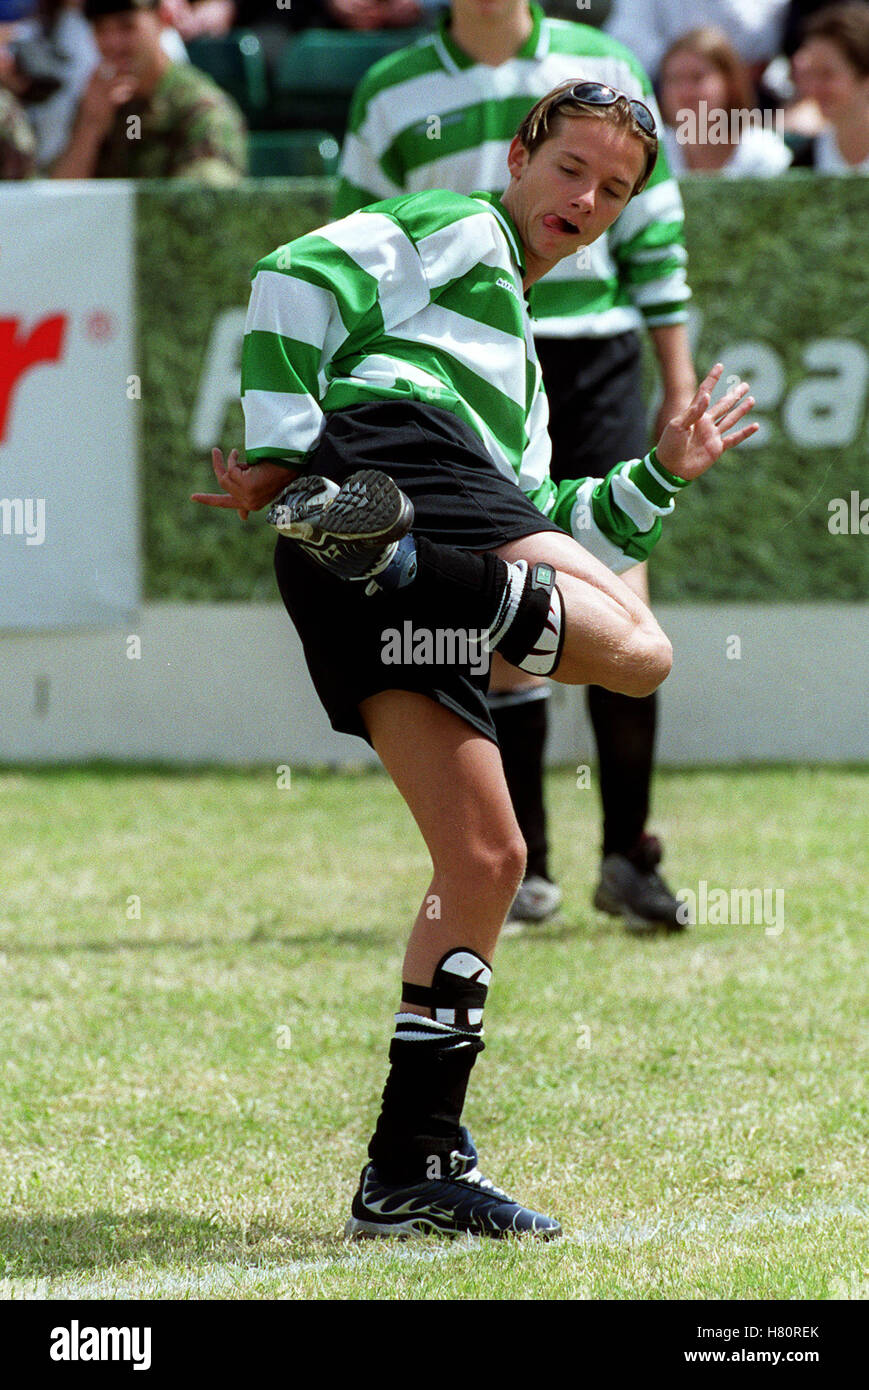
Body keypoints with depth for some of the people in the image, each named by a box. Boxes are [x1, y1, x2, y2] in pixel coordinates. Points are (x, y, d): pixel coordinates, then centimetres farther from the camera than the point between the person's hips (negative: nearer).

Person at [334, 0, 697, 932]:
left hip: (593, 360, 0)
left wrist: (679, 385, 7)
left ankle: (627, 857, 1)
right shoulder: (391, 95, 6)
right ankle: (521, 864, 6)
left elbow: (654, 233, 10)